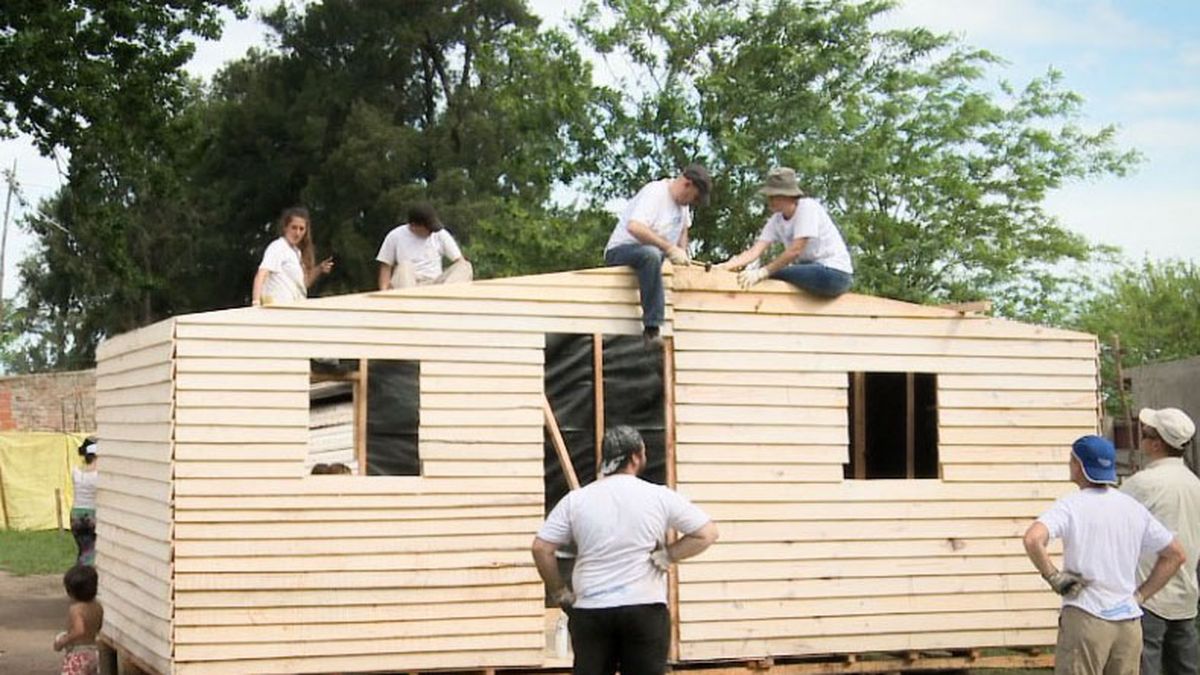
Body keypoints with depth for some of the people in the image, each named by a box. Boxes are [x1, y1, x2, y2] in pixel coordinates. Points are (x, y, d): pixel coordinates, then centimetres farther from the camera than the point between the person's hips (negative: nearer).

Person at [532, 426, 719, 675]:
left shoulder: (576, 500, 1)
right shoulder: (660, 497, -2)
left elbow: (541, 548, -1)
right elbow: (707, 533, 0)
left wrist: (559, 593, 8)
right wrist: (668, 556, 2)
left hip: (590, 611, 1)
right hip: (645, 610, -1)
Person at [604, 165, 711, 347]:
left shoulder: (682, 201, 9)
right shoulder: (655, 192, -19)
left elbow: (683, 228, 27)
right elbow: (634, 227, -34)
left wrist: (682, 255, 7)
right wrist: (670, 248, -35)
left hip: (653, 254, 10)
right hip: (621, 250, -10)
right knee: (650, 254, -41)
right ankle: (651, 330, -44)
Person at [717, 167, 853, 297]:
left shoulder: (808, 207, -16)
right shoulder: (776, 220, 4)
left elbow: (795, 250, -25)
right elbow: (755, 251, -7)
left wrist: (763, 272, -30)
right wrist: (726, 266, -24)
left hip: (835, 273, -6)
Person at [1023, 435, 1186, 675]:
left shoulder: (1071, 505, -7)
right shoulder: (1133, 507, 9)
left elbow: (1033, 539, -25)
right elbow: (1175, 554, 17)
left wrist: (1053, 577, -11)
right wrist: (1140, 596, 14)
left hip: (1085, 617, -5)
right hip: (1129, 620, 5)